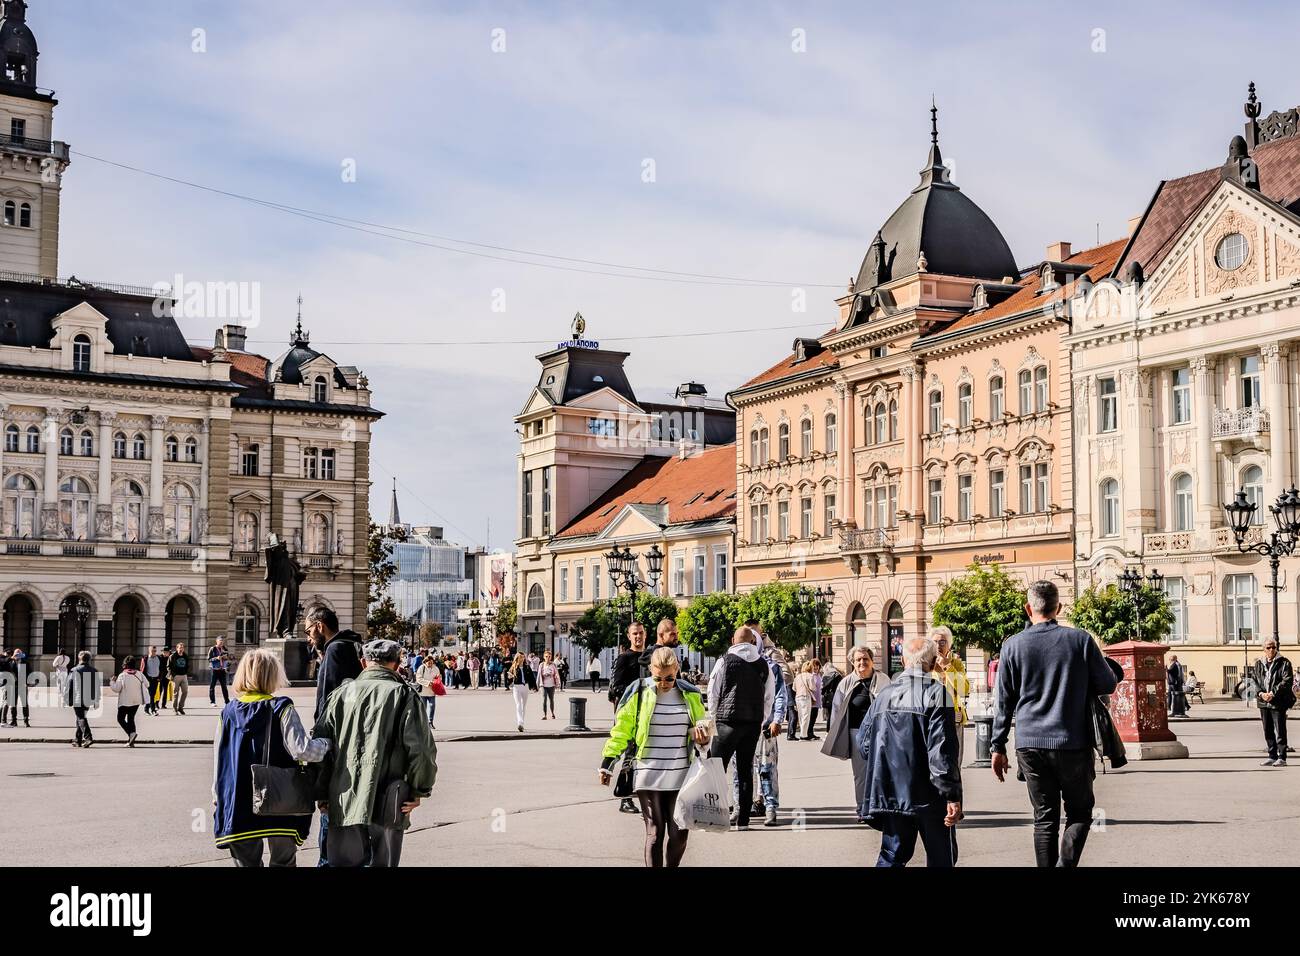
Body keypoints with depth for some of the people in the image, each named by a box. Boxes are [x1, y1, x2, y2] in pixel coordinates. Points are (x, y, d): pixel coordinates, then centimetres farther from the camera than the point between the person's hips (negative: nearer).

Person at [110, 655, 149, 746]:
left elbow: (116, 688, -13)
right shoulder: (139, 674, -1)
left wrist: (112, 682, 4)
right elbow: (146, 684, 4)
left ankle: (131, 733, -17)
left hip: (125, 702, -5)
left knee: (120, 718, 7)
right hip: (136, 701, 5)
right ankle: (131, 741, 10)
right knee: (131, 718, 15)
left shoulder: (122, 676, -15)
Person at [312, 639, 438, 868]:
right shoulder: (405, 696, -3)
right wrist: (419, 790, 4)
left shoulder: (341, 693, 7)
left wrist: (322, 792, 15)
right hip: (387, 805, -3)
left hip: (342, 803, 3)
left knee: (343, 861, 12)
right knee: (383, 861, 7)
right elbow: (421, 749, -9)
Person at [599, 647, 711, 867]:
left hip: (681, 776, 3)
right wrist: (607, 764, 1)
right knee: (655, 832, -2)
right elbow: (621, 730, 3)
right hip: (648, 776, -2)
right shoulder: (638, 693, -2)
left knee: (679, 832, 3)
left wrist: (703, 737, -3)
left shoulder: (690, 695, 6)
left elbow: (701, 727, 20)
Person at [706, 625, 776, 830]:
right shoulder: (763, 665, 6)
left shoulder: (725, 661, -4)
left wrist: (713, 718, 15)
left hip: (728, 721, -4)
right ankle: (743, 819, 10)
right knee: (745, 770, 10)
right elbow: (769, 696, 10)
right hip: (754, 723, 4)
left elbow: (713, 693, 1)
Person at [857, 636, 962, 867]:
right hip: (929, 796, -5)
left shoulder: (885, 694, 6)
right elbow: (942, 751, -19)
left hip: (891, 794, 5)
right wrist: (953, 796, -18)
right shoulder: (936, 692, -12)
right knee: (941, 858, 10)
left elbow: (863, 744, 10)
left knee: (892, 856, 12)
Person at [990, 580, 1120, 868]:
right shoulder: (1080, 639, -3)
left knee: (1044, 819, 10)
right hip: (1073, 744, -2)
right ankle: (1066, 863, -10)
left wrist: (998, 747, 11)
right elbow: (1108, 684, 4)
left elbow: (1004, 702, 4)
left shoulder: (1013, 645, 1)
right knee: (1079, 813, 10)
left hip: (1030, 746, 2)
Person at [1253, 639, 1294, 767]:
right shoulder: (1258, 664, 13)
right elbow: (1255, 681, 10)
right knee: (1268, 731, 10)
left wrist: (1273, 693, -18)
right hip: (1263, 702, 5)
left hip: (1278, 702, -5)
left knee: (1280, 731, -4)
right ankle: (1272, 757, 18)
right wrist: (1261, 693, -8)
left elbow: (1287, 680, -10)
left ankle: (1282, 758, 1)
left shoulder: (1284, 663, -2)